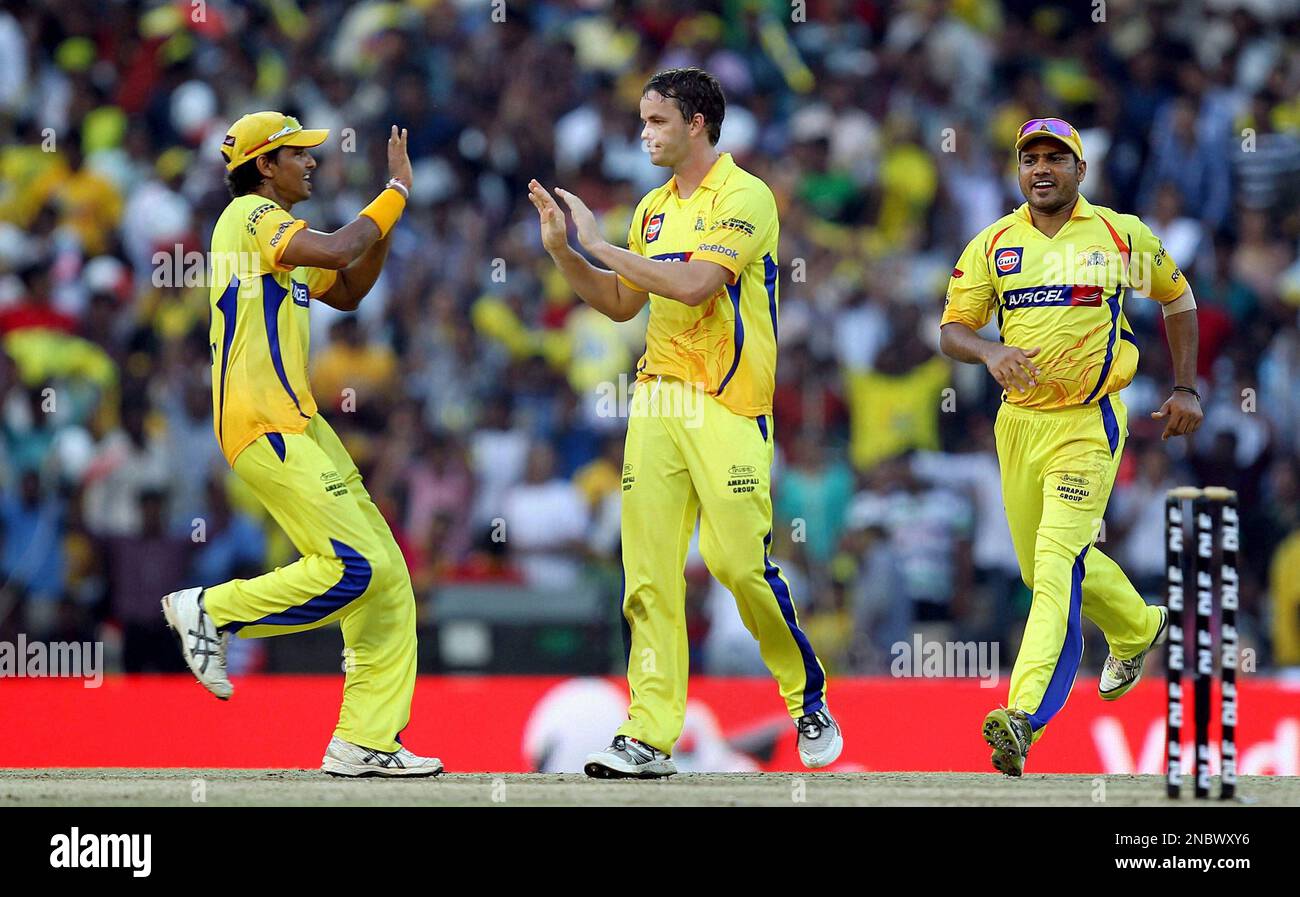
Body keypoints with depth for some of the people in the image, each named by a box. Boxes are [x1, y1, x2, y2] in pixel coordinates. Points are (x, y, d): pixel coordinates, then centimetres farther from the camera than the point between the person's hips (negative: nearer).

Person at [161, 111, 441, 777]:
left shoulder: (273, 227, 24)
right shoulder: (250, 215, -7)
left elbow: (346, 291, 28)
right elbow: (337, 251, -21)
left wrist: (388, 211, 17)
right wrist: (396, 192, -8)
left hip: (297, 423, 10)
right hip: (263, 424, -10)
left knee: (386, 576, 3)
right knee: (353, 566, -18)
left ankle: (366, 742, 3)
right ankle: (212, 611, -4)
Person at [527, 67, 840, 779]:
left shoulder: (744, 198, -7)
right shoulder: (655, 208, 17)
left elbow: (694, 285, -20)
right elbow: (621, 303, 23)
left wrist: (601, 245, -13)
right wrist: (562, 250, 10)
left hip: (726, 405, -7)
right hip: (657, 400, 7)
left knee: (739, 560, -11)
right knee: (648, 570, -2)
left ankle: (809, 701, 10)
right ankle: (650, 737, -4)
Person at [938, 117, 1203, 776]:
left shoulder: (1122, 235, 0)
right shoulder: (994, 244, 4)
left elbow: (1178, 298, 15)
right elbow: (951, 329, 2)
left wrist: (1185, 388, 10)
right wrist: (990, 352, -20)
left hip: (1089, 424, -5)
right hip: (1018, 421, 5)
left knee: (1057, 565, -18)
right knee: (1042, 565, 17)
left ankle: (1023, 720, -28)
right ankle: (1137, 627, 47)